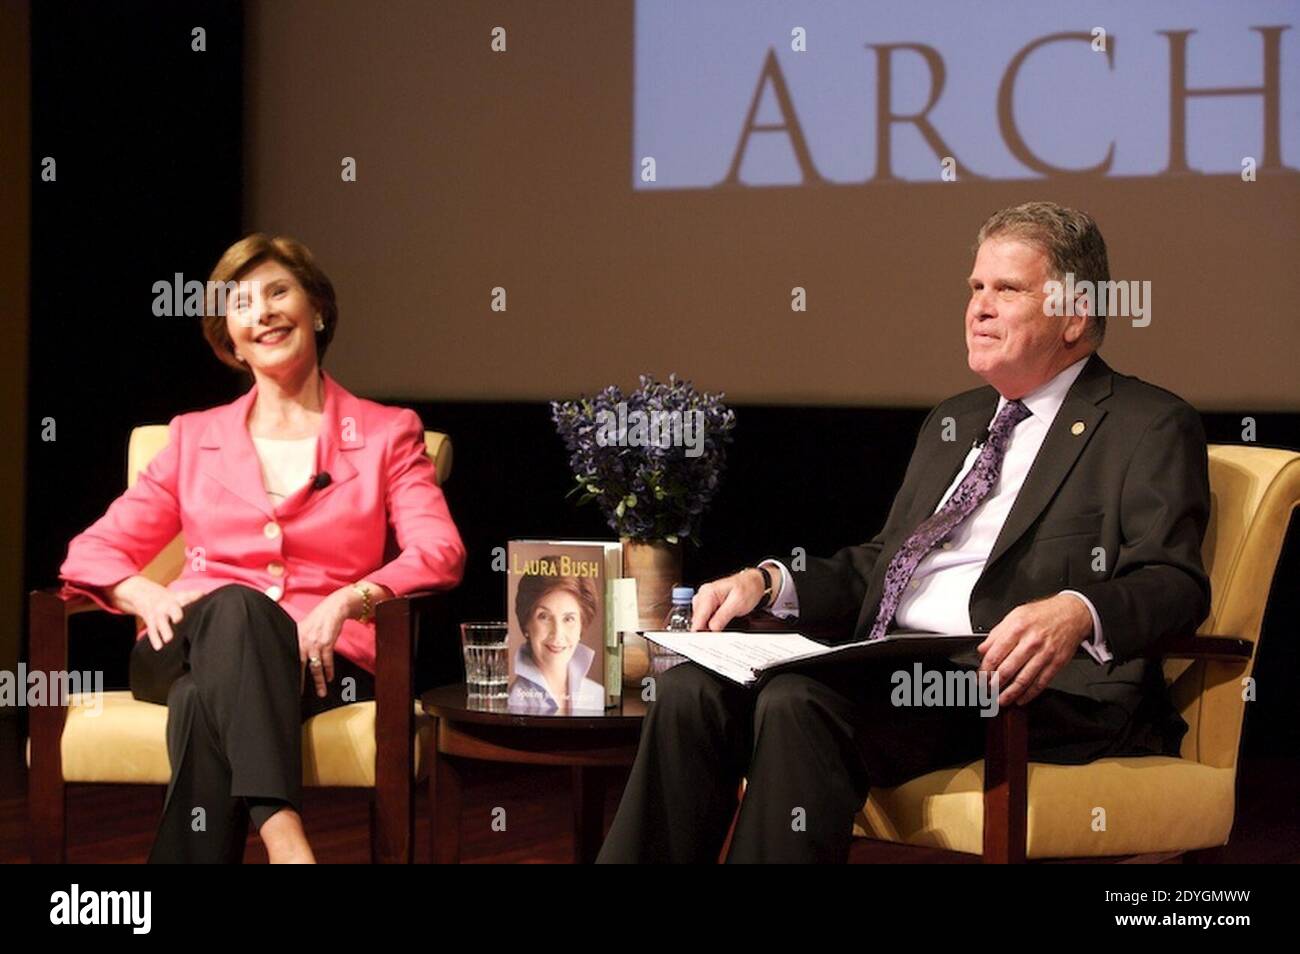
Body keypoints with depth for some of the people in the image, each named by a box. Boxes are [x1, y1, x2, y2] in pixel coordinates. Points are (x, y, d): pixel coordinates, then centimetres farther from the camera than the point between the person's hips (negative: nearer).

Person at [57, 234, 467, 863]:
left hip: (319, 663, -1)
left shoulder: (387, 434, 16)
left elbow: (440, 552, 0)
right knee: (234, 604, -38)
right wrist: (148, 596, -7)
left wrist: (349, 600, -20)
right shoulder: (195, 438, 22)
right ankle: (283, 836, -56)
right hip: (189, 650, 1)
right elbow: (93, 551, 17)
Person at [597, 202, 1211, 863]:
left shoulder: (1150, 426, 4)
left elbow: (1174, 583, -10)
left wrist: (1075, 614, -32)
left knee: (800, 703, -32)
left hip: (1022, 687, -7)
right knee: (692, 691, -17)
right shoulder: (952, 423, 28)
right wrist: (768, 582, 10)